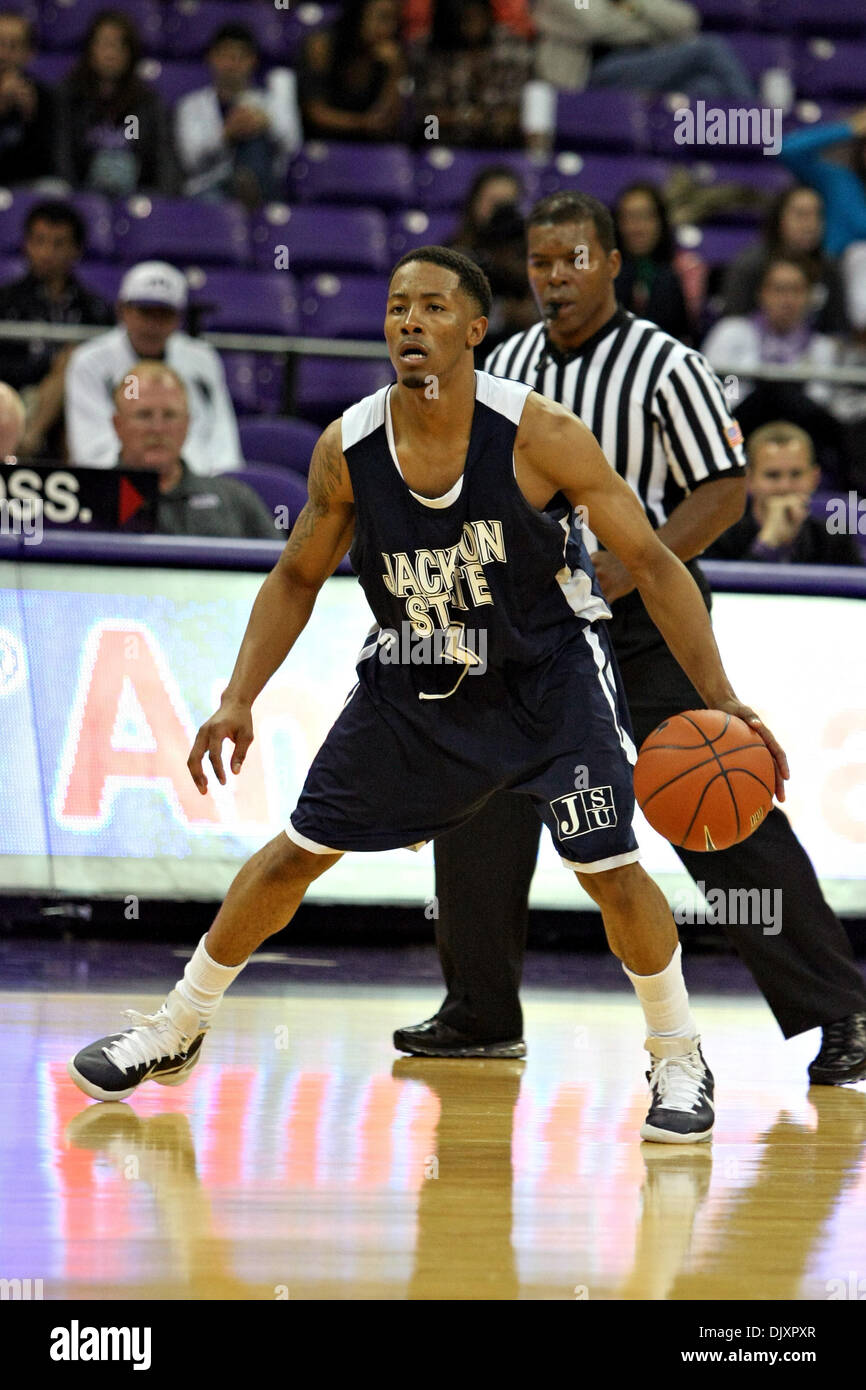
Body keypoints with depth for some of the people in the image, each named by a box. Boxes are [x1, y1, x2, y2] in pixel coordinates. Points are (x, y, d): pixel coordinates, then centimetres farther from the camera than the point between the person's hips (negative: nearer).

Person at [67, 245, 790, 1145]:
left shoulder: (539, 435, -25)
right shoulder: (347, 448, -15)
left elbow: (651, 563, -18)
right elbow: (297, 578, 2)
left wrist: (720, 700, -25)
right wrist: (239, 700, -7)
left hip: (547, 672, -3)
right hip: (414, 676, 3)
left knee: (610, 869, -12)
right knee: (297, 851, 4)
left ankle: (678, 1060, 11)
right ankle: (177, 1029, 21)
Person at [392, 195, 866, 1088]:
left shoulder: (664, 366, -10)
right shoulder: (507, 366, 9)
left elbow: (724, 492, -12)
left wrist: (631, 566, -22)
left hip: (648, 619, -6)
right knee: (475, 812, 4)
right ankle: (481, 1016, 17)